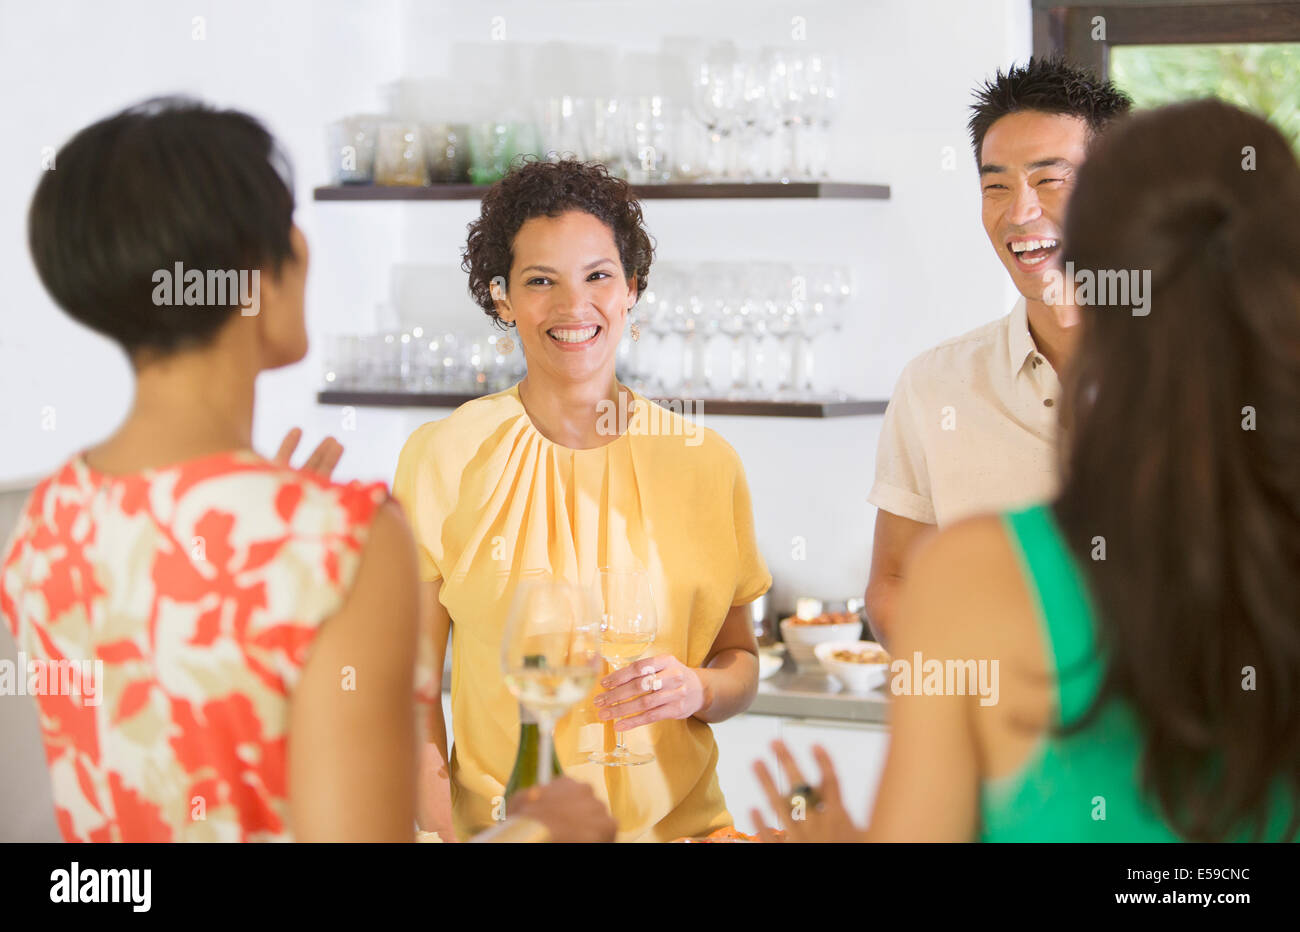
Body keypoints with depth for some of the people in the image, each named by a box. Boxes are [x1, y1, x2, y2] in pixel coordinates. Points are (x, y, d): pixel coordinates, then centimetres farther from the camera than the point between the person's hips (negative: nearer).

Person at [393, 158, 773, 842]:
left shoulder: (703, 462, -1)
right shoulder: (442, 459, -6)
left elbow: (739, 659, 8)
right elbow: (413, 681, -4)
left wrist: (696, 689, -13)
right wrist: (445, 831, -15)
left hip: (674, 820, 2)